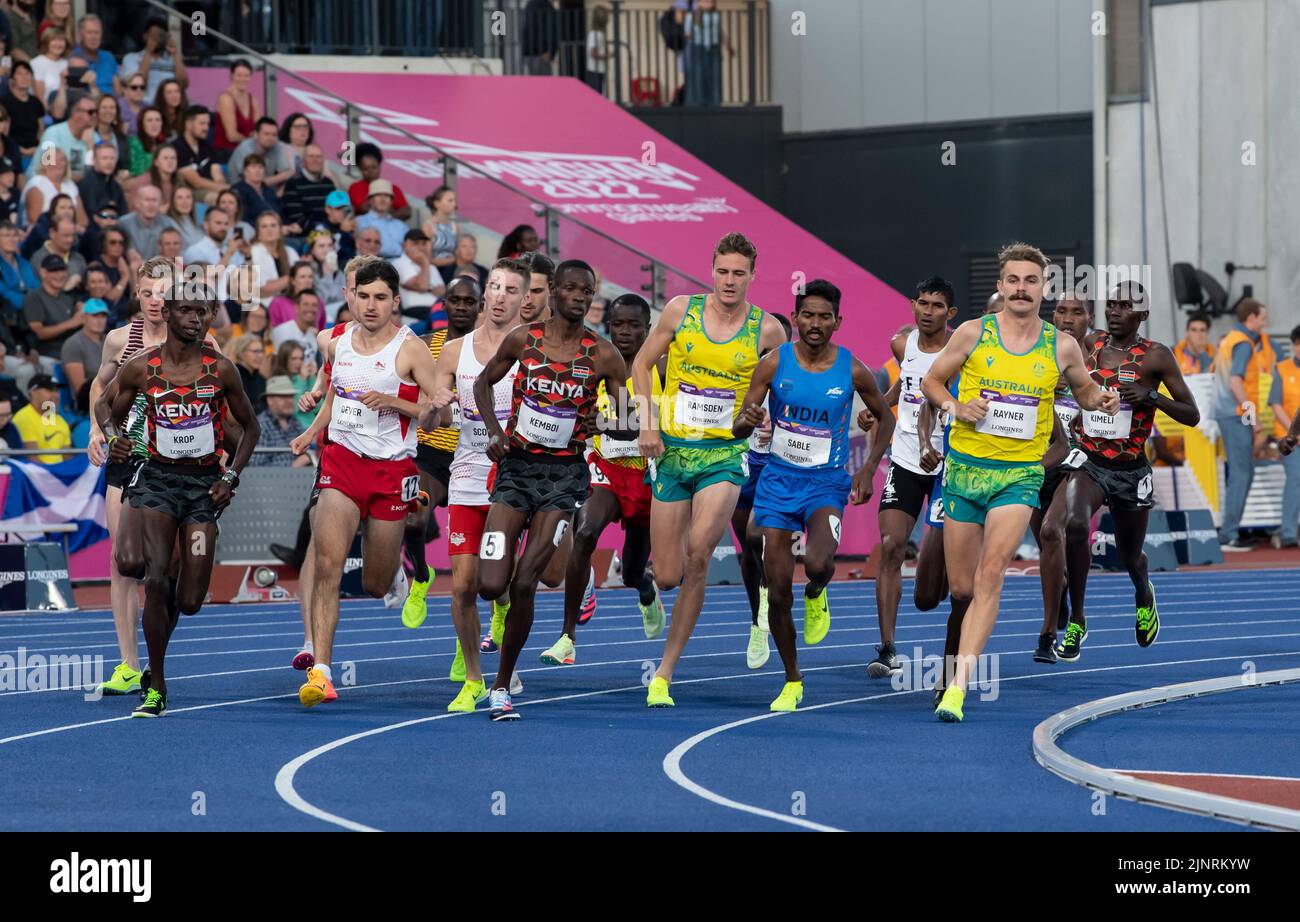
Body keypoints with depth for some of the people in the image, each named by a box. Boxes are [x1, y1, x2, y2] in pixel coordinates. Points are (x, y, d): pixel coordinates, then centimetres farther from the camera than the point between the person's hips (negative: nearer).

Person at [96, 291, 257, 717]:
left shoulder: (220, 370, -4)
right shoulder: (142, 368, -5)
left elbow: (249, 427, 9)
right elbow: (106, 403, 13)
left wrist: (231, 476, -2)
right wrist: (112, 434, -8)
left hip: (205, 484, 1)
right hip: (157, 478, -1)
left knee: (190, 601, -1)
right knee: (155, 578, -18)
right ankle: (156, 688, -8)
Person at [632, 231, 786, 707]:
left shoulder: (767, 330, -1)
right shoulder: (681, 310, 0)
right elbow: (642, 364, 9)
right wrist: (647, 424, -2)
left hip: (725, 454, -1)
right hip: (672, 450, 1)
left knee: (697, 555, -23)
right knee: (667, 576, -1)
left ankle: (665, 672, -15)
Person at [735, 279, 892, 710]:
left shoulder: (852, 371, -6)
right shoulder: (774, 363, -6)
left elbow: (885, 419, 11)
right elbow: (738, 429, -5)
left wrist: (868, 470, 1)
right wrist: (748, 420, -29)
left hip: (827, 483, -1)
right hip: (778, 480, 1)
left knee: (818, 565, -29)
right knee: (778, 590, -1)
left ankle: (816, 595, 10)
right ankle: (792, 681, 16)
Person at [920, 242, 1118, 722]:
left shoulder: (1062, 347, 3)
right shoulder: (972, 334, 0)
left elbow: (1082, 387, 20)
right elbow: (931, 380, 10)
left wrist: (1100, 399, -2)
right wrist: (955, 406, -10)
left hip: (1020, 475, -1)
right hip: (966, 467, 1)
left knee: (990, 576, -19)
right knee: (961, 587, 5)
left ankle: (957, 687, -23)